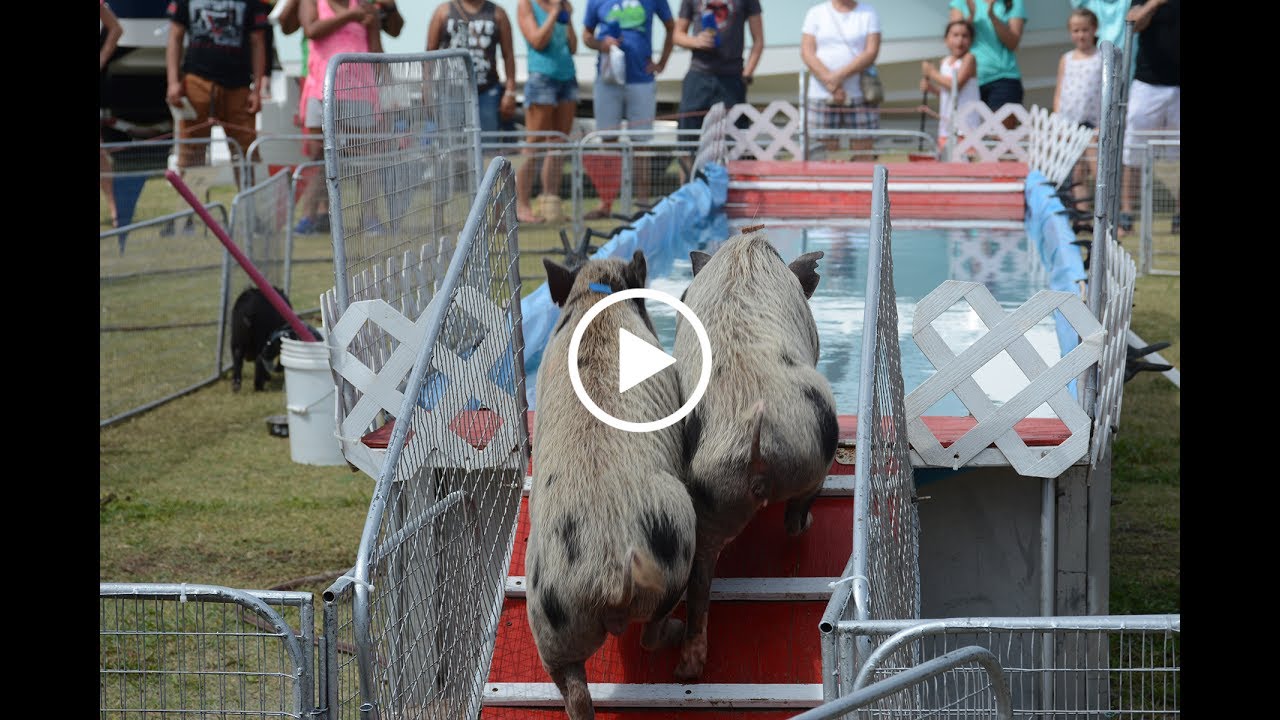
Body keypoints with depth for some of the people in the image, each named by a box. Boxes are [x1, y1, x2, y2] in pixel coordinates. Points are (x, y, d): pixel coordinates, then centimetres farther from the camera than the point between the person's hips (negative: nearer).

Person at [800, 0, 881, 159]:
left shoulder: (869, 14, 7)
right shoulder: (815, 13, 9)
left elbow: (871, 53, -4)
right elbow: (807, 52, -1)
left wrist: (840, 76, -16)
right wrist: (830, 83, -14)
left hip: (861, 97, 0)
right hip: (822, 97, 0)